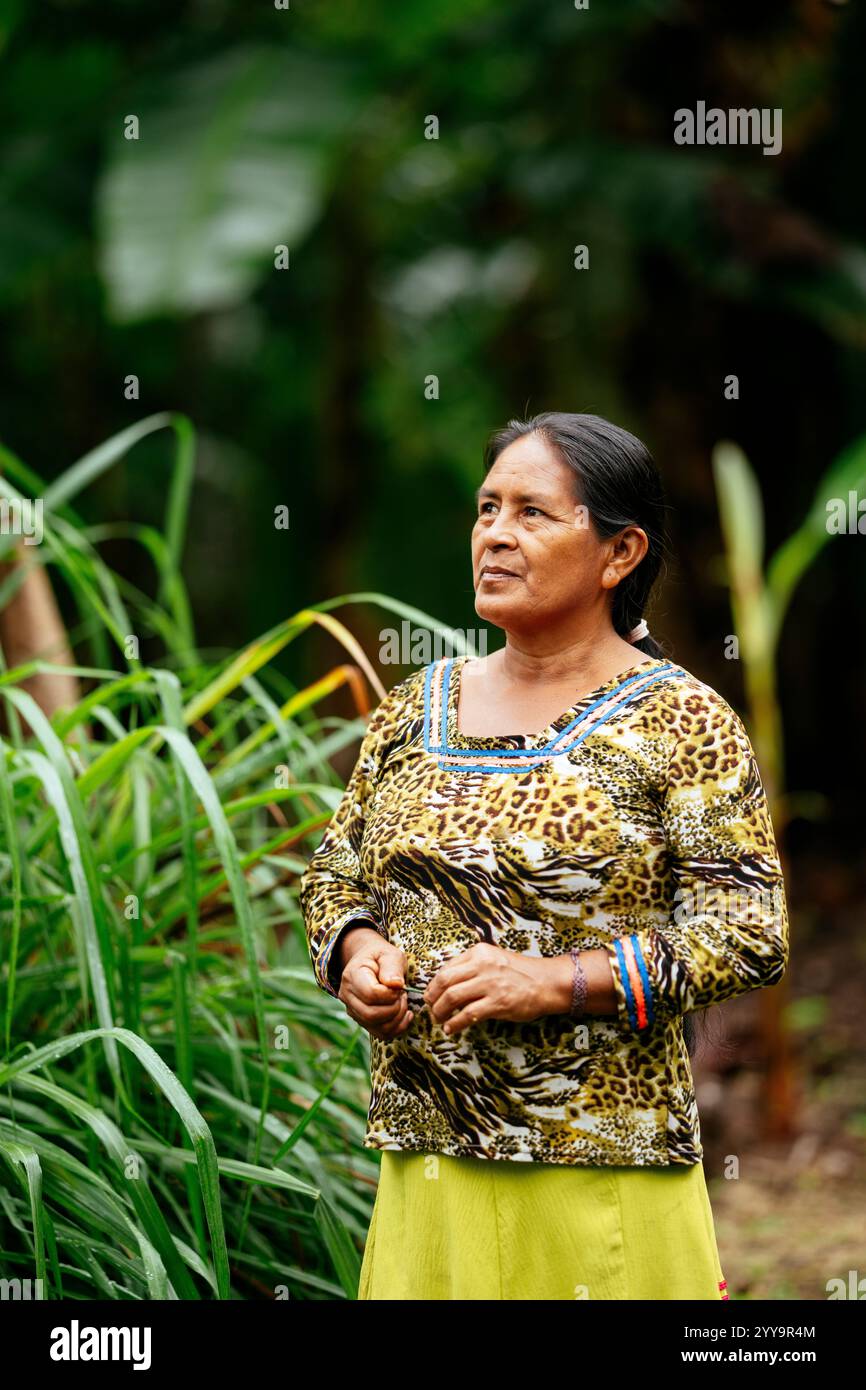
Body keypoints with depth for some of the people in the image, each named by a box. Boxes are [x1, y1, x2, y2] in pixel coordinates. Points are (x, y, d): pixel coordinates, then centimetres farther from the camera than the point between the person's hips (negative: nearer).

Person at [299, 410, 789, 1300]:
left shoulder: (682, 724, -4)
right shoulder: (414, 709, 12)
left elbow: (749, 934, -10)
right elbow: (333, 874, 20)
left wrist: (555, 983, -19)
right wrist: (356, 952, -3)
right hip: (424, 1165, 5)